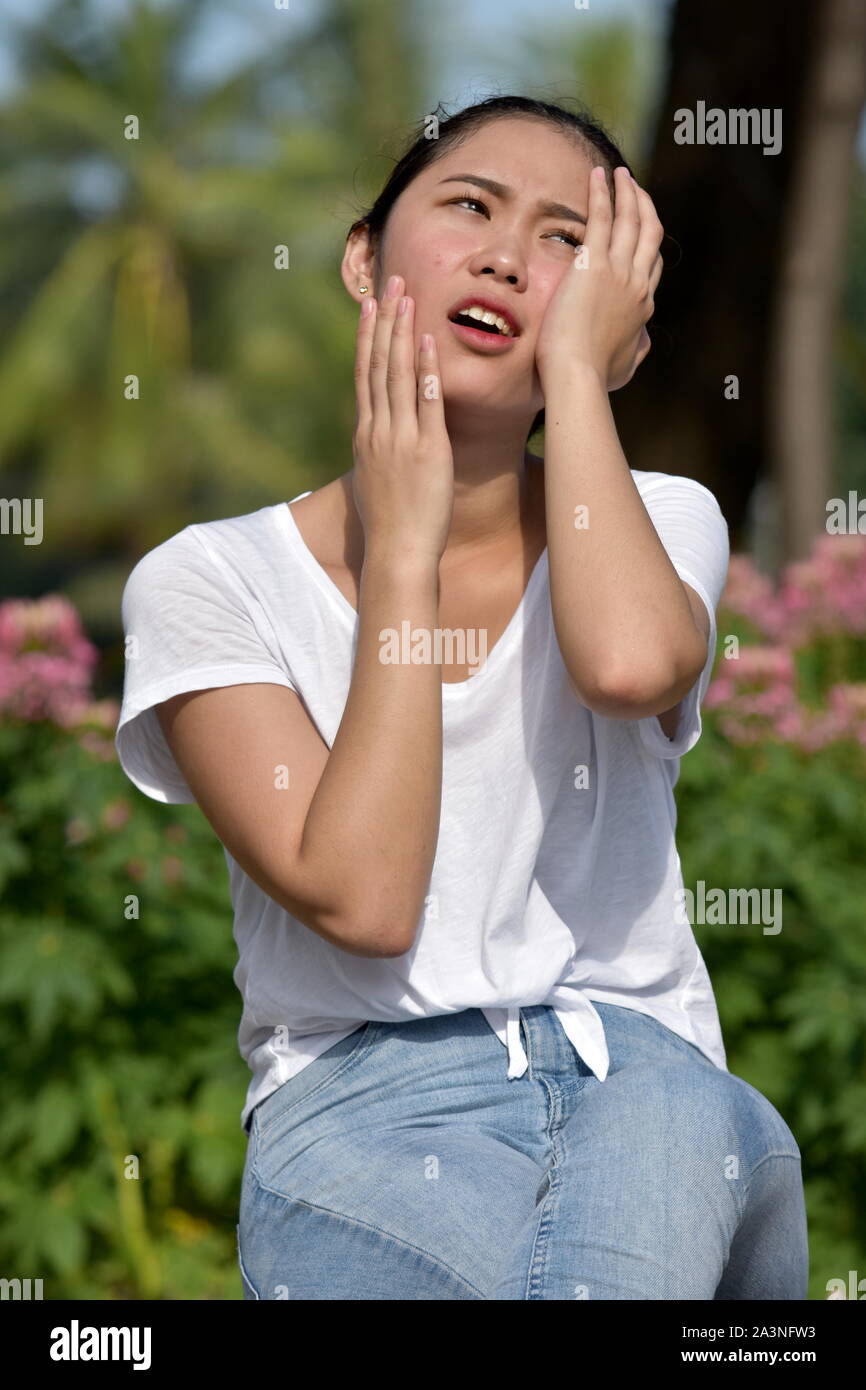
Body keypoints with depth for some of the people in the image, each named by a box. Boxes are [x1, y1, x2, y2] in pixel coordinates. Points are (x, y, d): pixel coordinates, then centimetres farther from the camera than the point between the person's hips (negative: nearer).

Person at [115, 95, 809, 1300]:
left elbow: (630, 661, -18)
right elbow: (358, 895, -11)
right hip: (360, 1103, -2)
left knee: (684, 1120, -37)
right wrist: (405, 543, -6)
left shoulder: (660, 521, 11)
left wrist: (572, 367, -6)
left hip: (644, 1081, 2)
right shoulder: (209, 581, 4)